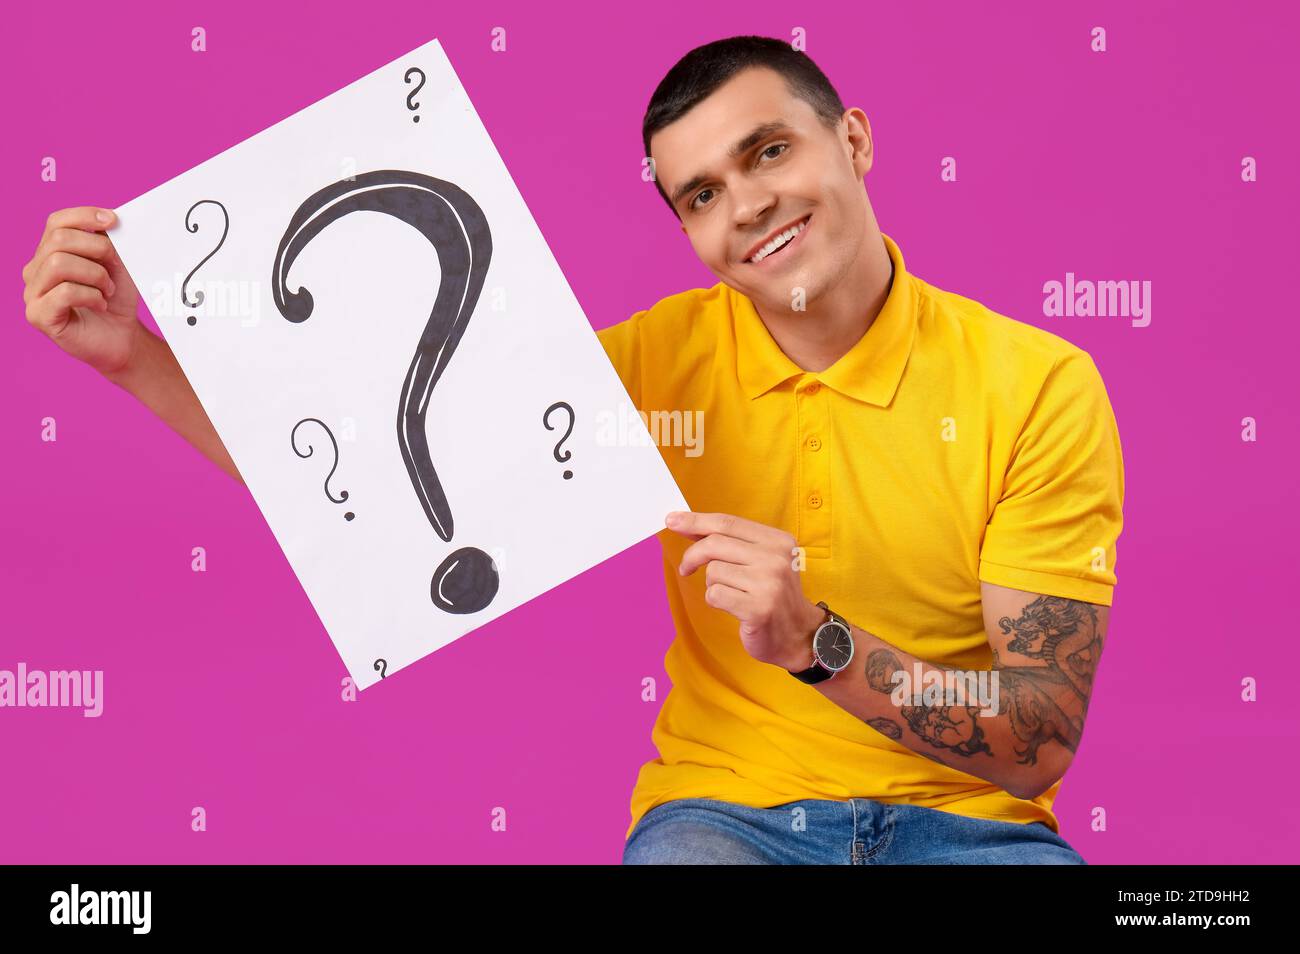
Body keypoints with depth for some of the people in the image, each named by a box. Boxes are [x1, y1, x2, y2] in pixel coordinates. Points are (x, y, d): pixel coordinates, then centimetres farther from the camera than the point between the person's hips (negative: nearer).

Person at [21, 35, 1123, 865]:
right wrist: (131, 351, -9)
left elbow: (1041, 741, -10)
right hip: (723, 813, 1)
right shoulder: (658, 357, -1)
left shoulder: (1039, 385, -7)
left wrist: (817, 642, -26)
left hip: (964, 821, 0)